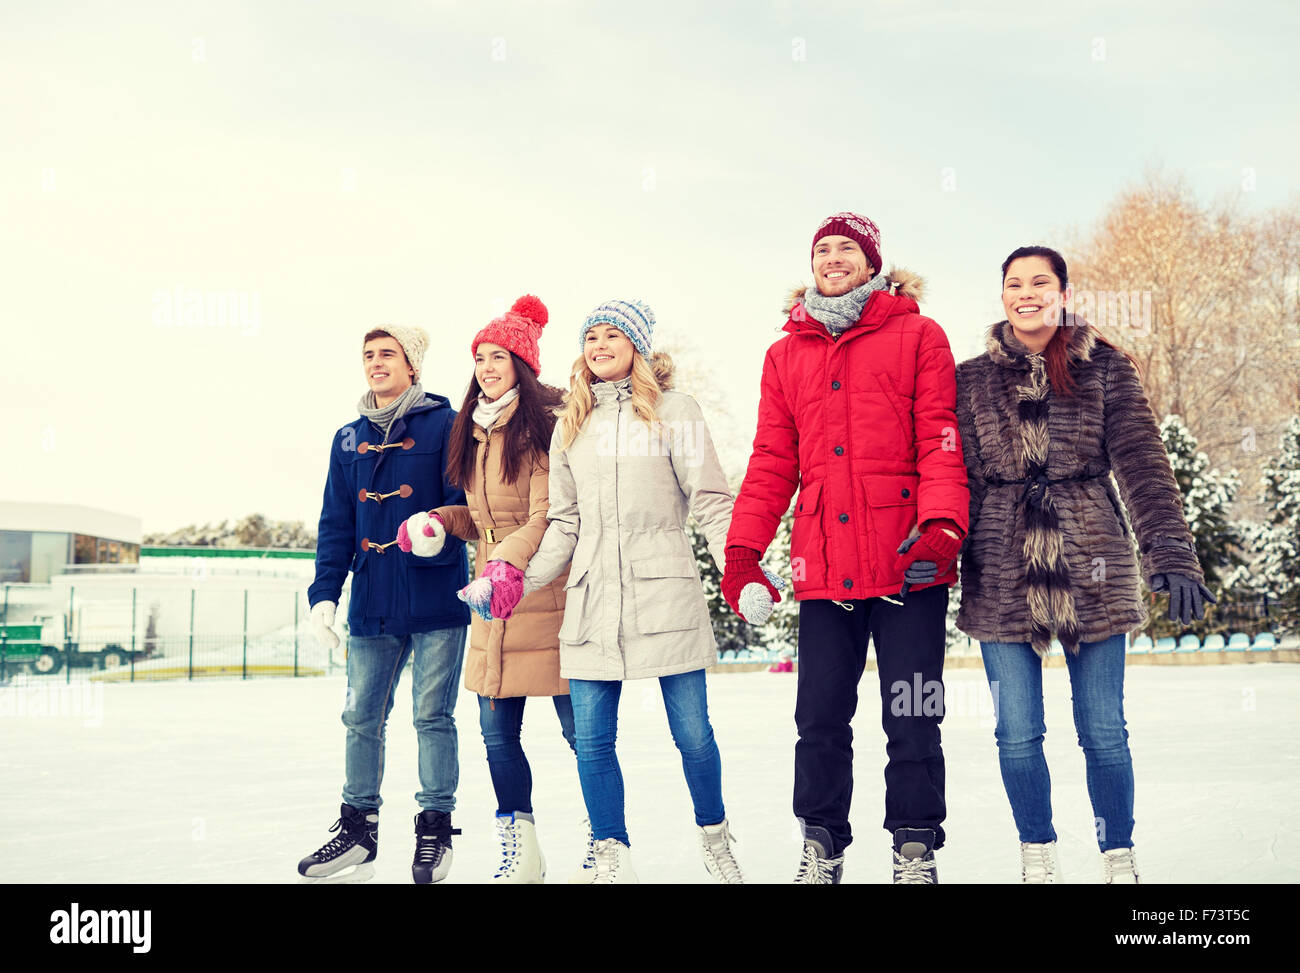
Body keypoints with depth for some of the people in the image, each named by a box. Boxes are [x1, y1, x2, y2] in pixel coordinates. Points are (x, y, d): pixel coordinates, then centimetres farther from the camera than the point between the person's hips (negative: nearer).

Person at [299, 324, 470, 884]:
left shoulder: (444, 425, -1)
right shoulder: (348, 439, 13)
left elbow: (466, 503, -6)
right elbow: (335, 523, 13)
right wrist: (324, 593, 5)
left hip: (435, 600, -4)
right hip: (372, 603, 5)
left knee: (432, 716, 2)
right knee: (361, 717, 8)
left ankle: (436, 827, 14)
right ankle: (357, 828, 19)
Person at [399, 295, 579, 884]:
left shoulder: (546, 425, -8)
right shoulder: (477, 432, 17)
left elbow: (548, 516, -16)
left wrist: (510, 561, -31)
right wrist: (441, 521, 8)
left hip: (546, 598, -7)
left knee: (579, 729, -2)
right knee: (497, 731, 7)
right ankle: (520, 854, 18)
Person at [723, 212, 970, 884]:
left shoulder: (917, 337, 7)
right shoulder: (786, 354, 17)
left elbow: (941, 438, -2)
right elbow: (772, 462, 15)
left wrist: (941, 525, -17)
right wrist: (742, 548, 4)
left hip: (909, 564, -3)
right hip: (823, 569, 3)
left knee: (911, 720, 1)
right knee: (820, 719, 5)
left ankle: (916, 853, 15)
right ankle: (821, 850, 18)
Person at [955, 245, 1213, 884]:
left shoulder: (1105, 368, 4)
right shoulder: (973, 380, 8)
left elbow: (1141, 462, -4)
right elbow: (960, 476, 6)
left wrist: (1172, 554, -15)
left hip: (1093, 572, -1)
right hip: (1004, 574, 1)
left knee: (1104, 733, 4)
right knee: (1017, 734, 4)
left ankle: (1119, 862, 21)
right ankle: (1038, 861, 22)